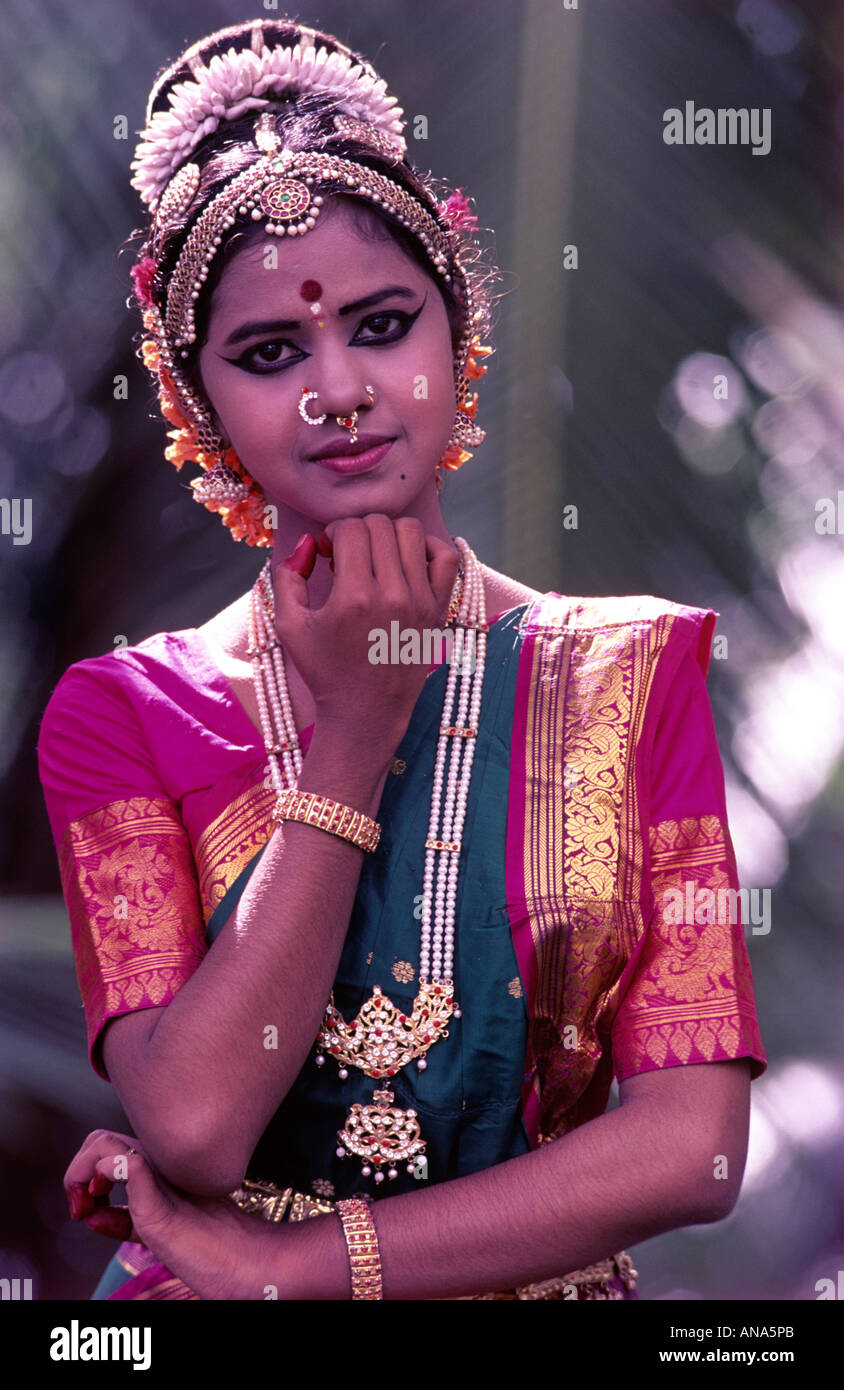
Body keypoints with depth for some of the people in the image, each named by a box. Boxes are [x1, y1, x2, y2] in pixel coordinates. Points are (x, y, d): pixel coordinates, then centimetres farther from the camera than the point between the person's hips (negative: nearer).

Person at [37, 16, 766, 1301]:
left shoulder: (629, 675, 1)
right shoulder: (122, 713, 0)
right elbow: (193, 1126, -13)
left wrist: (287, 1264, -11)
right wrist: (353, 729, -10)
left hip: (553, 1286, 0)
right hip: (203, 1291, 0)